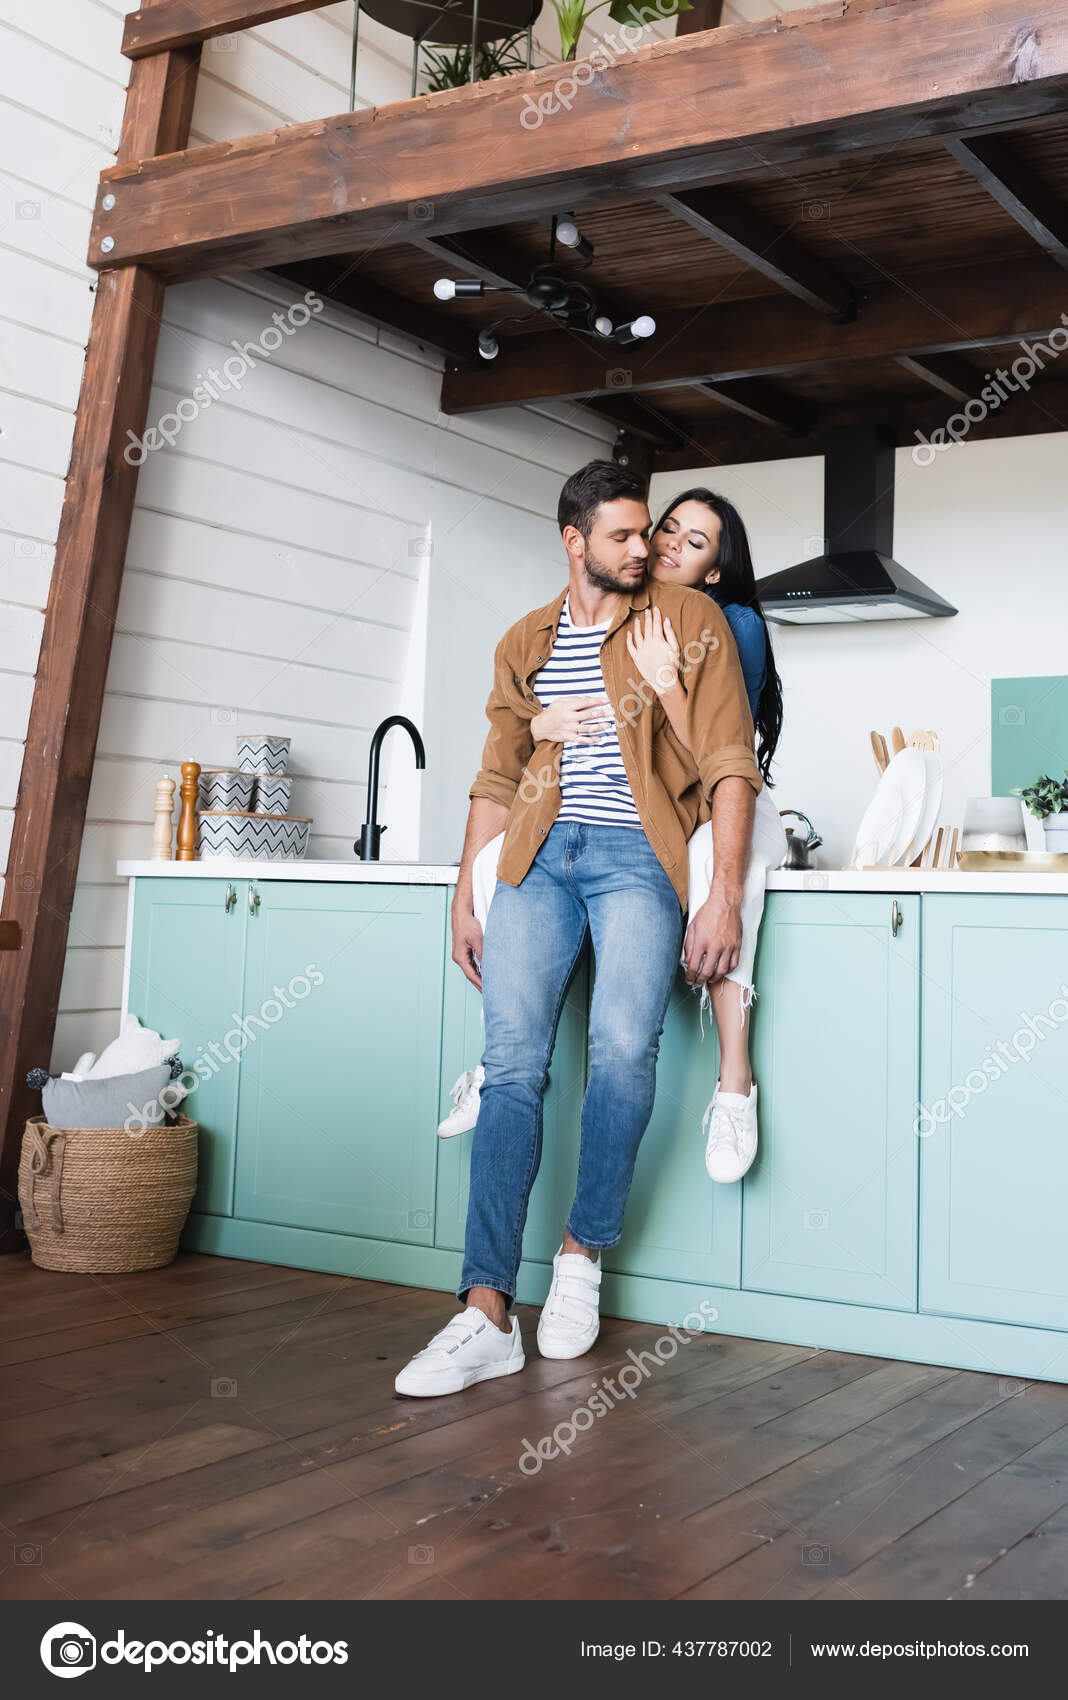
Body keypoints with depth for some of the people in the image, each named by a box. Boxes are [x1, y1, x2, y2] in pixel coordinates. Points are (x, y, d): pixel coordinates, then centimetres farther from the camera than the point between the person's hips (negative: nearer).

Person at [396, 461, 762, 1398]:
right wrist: (467, 896, 13)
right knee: (512, 1061, -10)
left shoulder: (690, 620, 6)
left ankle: (584, 1249, -1)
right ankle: (487, 1313, -11)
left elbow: (730, 766, -1)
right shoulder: (525, 643, 19)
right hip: (539, 854, 3)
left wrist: (724, 895, -11)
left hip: (637, 853, -3)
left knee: (626, 1043, -24)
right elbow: (496, 780, 21)